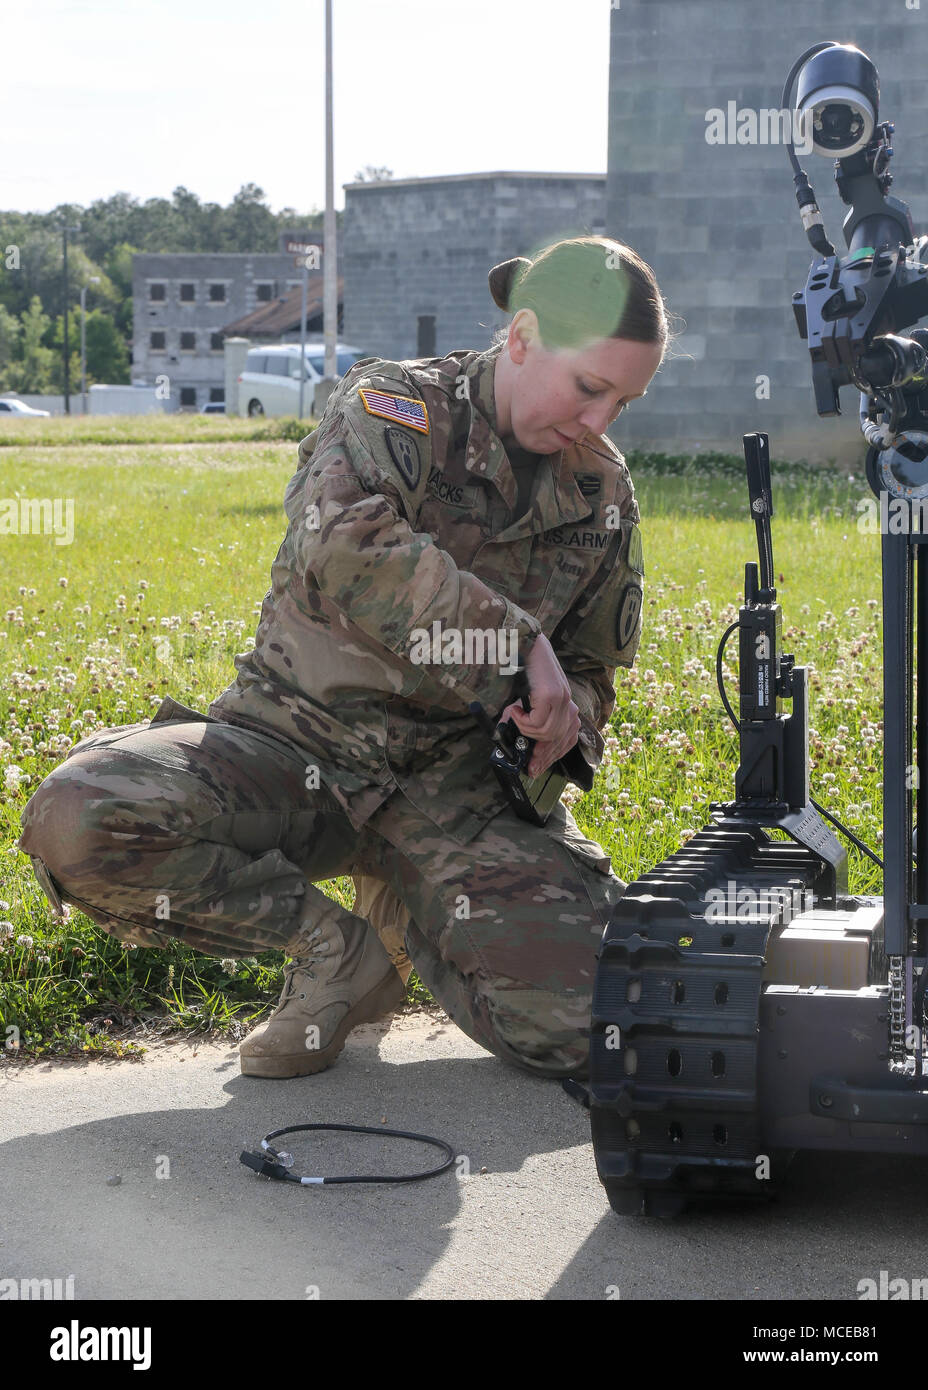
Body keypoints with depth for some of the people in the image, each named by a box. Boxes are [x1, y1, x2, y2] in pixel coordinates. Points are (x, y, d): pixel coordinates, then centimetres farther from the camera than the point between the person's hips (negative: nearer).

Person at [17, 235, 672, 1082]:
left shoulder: (603, 493, 6)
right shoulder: (395, 407, -9)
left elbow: (592, 671, 18)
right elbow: (341, 552, -31)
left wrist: (563, 721, -6)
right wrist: (517, 642, -29)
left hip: (453, 781, 3)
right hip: (297, 738, -2)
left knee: (586, 1024, -21)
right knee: (74, 822, -31)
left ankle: (407, 913, 11)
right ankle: (335, 949, -7)